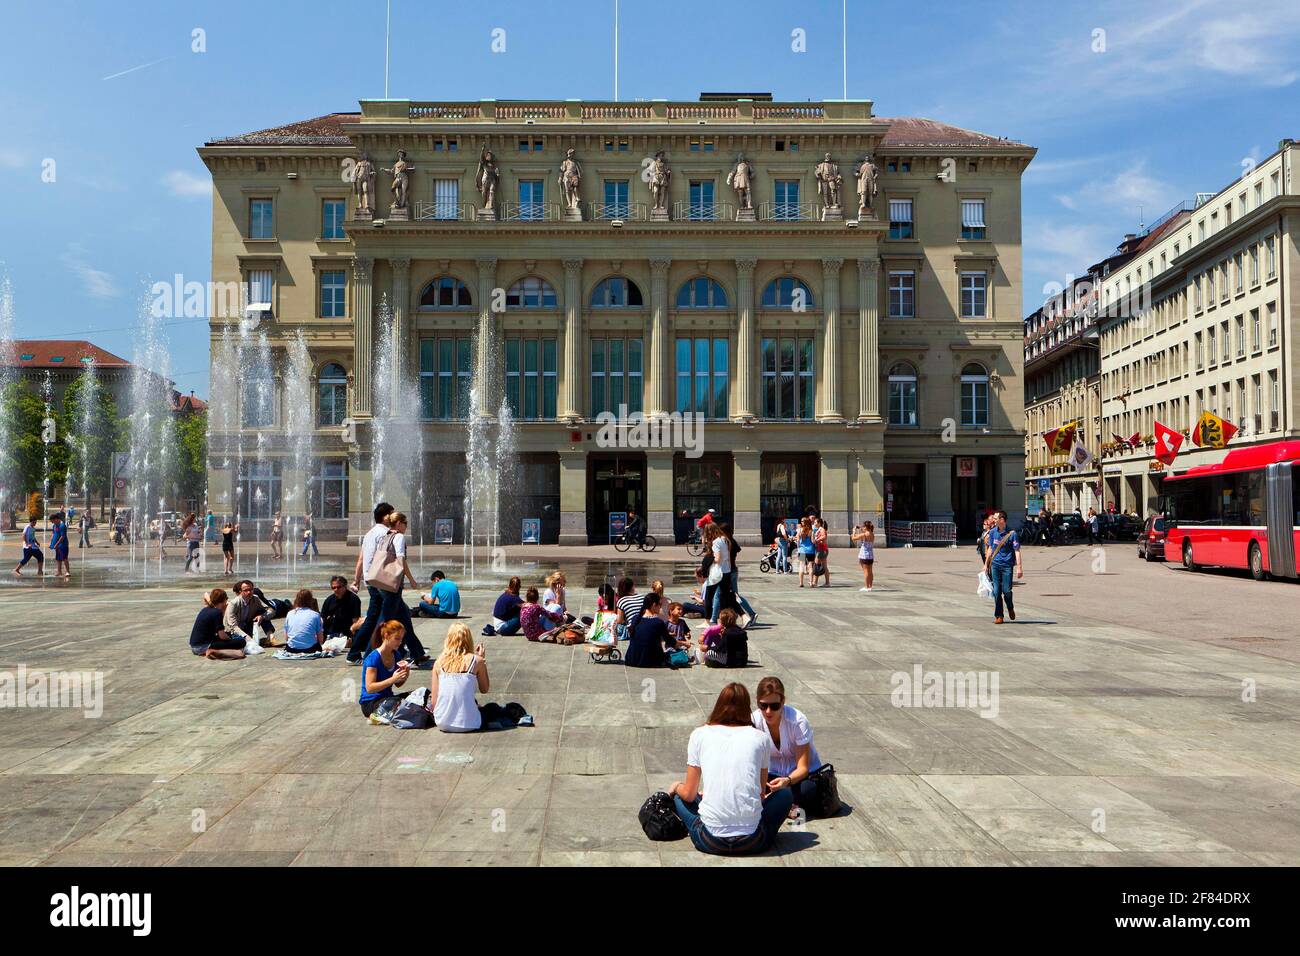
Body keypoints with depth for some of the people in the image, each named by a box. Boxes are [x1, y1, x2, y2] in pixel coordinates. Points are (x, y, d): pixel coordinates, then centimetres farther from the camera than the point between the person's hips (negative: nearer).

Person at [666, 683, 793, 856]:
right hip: (752, 842, 0)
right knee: (785, 793, 26)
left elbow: (689, 794, 9)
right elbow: (761, 793, 13)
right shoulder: (760, 738, 5)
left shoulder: (699, 735, 5)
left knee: (680, 796, 30)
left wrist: (677, 786, 32)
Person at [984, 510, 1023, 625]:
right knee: (996, 591, 1)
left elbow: (1017, 551, -9)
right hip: (995, 565, 4)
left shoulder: (1011, 534, -8)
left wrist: (1019, 567, -15)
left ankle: (1010, 608, 26)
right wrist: (986, 564, 16)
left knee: (1007, 591, -4)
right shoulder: (993, 532, 6)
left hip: (1007, 565, -3)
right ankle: (998, 616, 10)